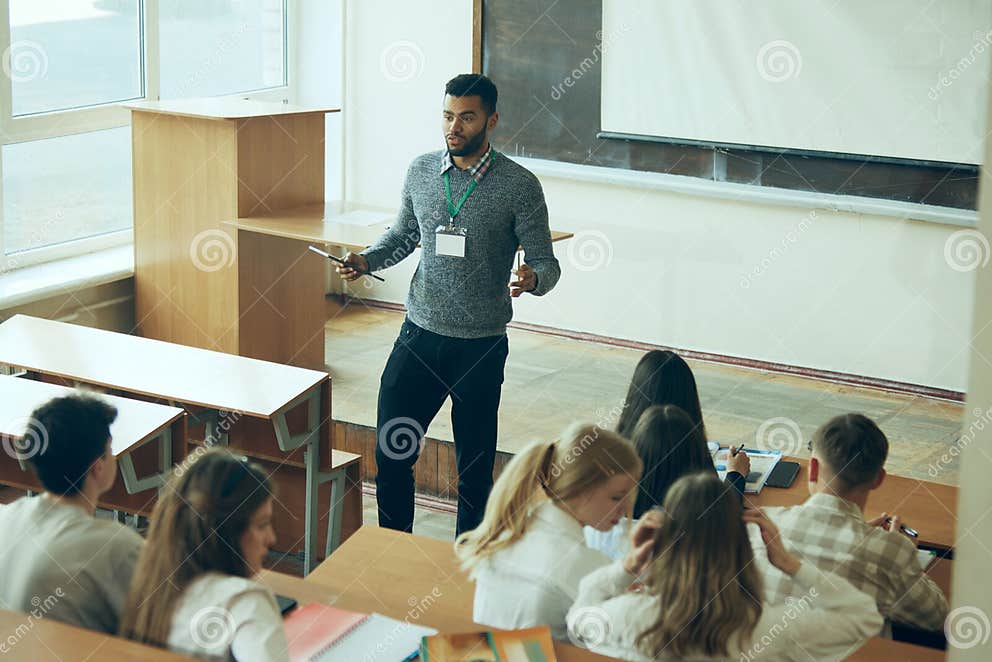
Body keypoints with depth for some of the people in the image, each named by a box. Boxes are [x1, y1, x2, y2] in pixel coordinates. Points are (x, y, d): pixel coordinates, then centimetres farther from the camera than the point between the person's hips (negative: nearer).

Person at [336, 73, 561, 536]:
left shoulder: (519, 186, -9)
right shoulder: (421, 171, 3)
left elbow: (546, 263, -6)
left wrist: (532, 279, -29)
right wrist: (367, 260, -1)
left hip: (481, 346, -3)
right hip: (419, 335, 3)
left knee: (474, 468, 8)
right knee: (391, 453, 6)